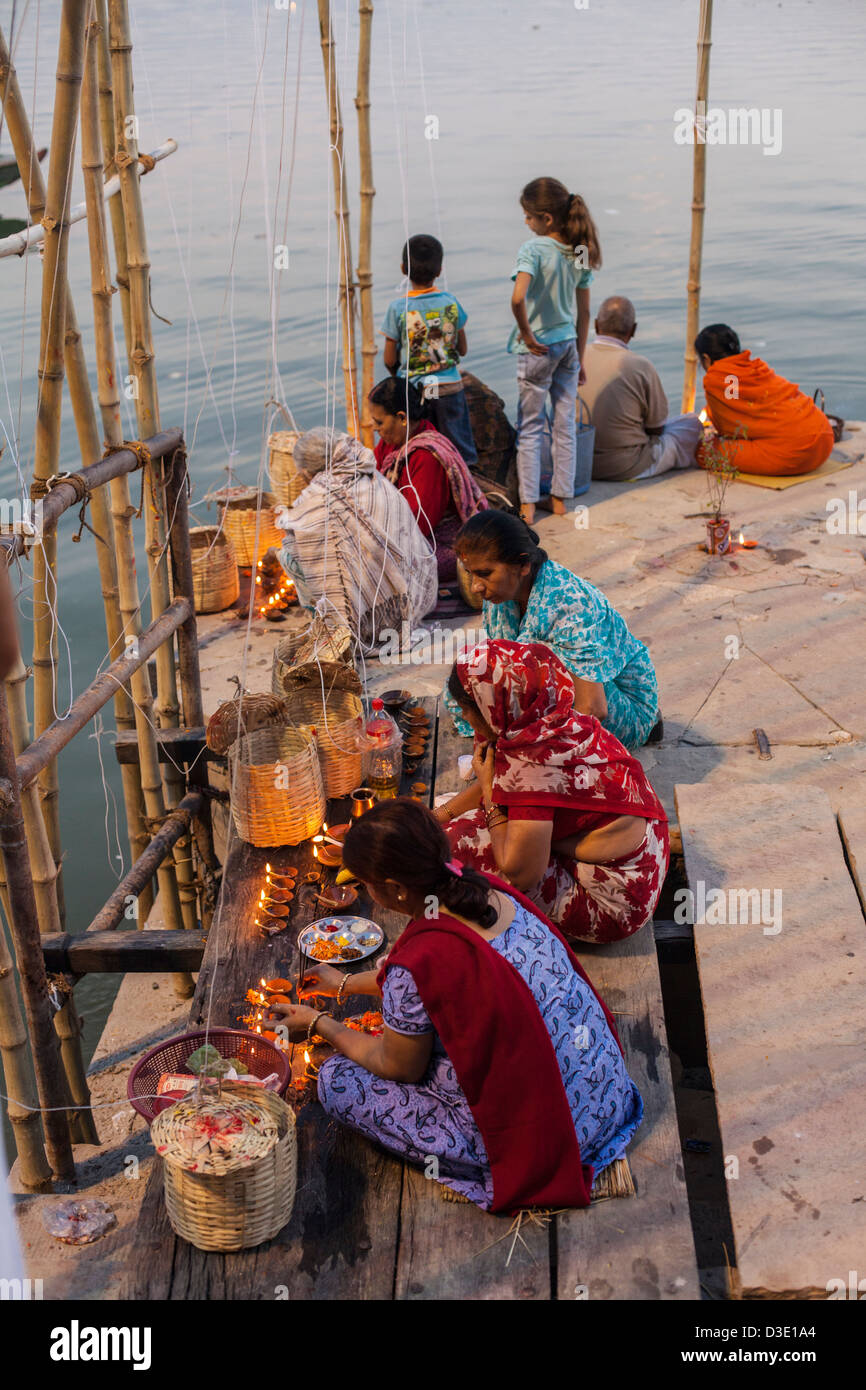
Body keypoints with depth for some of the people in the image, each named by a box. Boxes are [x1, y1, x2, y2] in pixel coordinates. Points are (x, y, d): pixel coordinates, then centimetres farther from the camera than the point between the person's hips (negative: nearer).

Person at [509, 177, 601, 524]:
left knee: (530, 428, 5)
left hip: (538, 349, -5)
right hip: (568, 345, 6)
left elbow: (518, 298, -35)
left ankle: (527, 505, 8)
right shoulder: (580, 252, 2)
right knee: (565, 425, 14)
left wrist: (525, 332, -18)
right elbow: (584, 313, 8)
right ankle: (560, 497, 22)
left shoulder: (533, 249, -18)